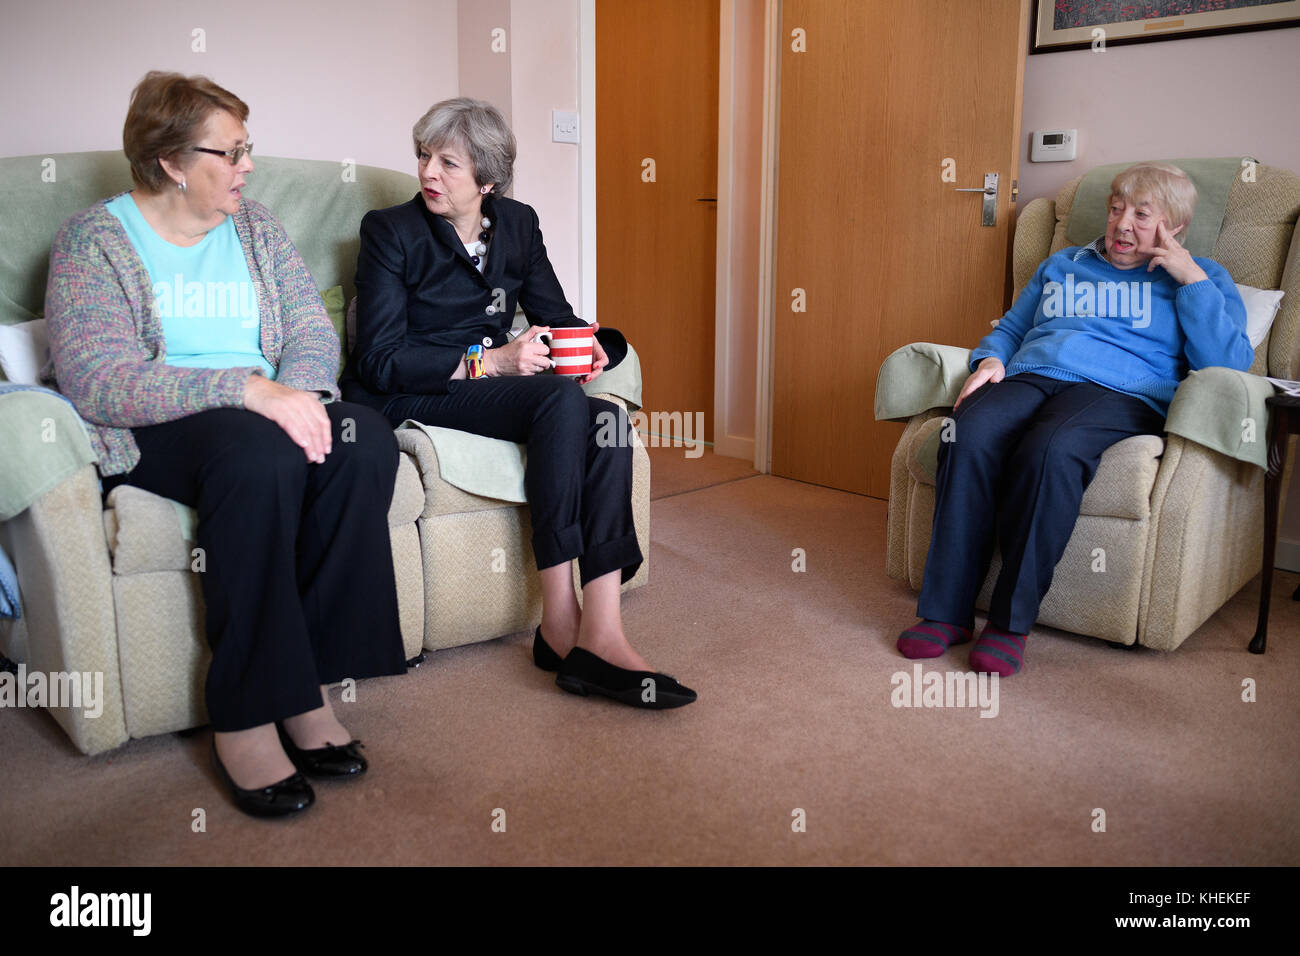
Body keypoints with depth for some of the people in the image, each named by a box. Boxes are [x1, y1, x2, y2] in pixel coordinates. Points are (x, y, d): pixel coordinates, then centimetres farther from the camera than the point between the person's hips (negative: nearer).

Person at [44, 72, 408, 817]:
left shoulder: (255, 226, 16)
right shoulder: (94, 239, 0)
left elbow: (313, 330, 6)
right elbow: (95, 378, -15)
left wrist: (296, 392, -18)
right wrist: (248, 391, -26)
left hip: (265, 410, 5)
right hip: (152, 431, -4)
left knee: (366, 441, -26)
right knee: (262, 456, -37)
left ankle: (305, 681, -21)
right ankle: (245, 717, -27)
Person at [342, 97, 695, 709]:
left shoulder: (517, 224, 10)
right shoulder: (390, 231, -5)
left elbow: (555, 315, 16)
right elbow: (379, 360, -13)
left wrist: (591, 347, -9)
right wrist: (487, 361, -22)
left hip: (488, 382, 5)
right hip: (404, 400, -5)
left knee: (609, 420, -25)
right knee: (562, 399, -32)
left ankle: (601, 637, -33)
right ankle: (559, 621, -28)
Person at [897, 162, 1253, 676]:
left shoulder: (1201, 278, 21)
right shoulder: (1062, 265, 34)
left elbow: (1229, 363, 5)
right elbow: (1009, 328, 33)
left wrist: (1193, 278, 2)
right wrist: (991, 359, 10)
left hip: (1119, 392, -3)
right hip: (1028, 377, 4)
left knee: (1051, 450, -40)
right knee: (969, 437, -33)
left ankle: (1011, 621, -30)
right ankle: (947, 611, -29)